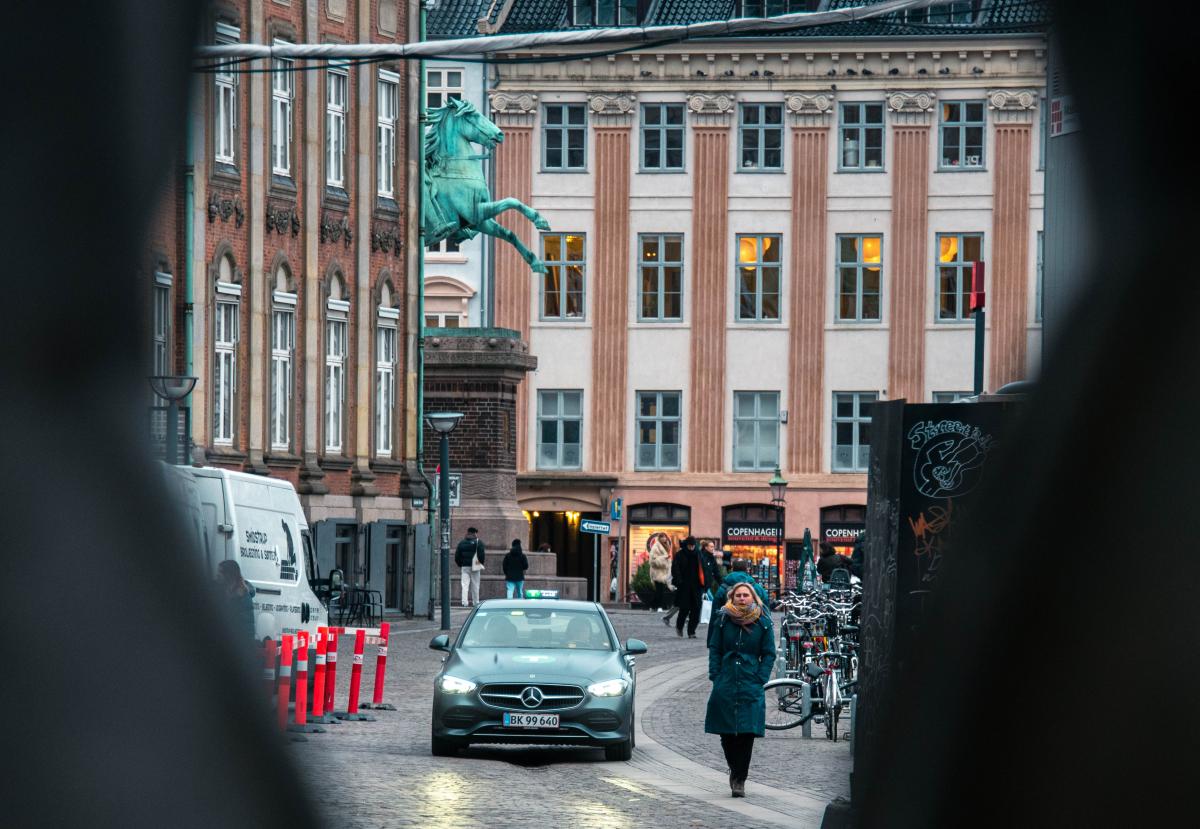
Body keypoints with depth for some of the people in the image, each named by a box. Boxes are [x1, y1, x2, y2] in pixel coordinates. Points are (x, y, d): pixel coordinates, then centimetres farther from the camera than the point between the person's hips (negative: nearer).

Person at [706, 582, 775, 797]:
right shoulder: (723, 620, 5)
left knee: (746, 733, -6)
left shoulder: (763, 623, 3)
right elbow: (714, 650, 9)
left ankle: (739, 779, 0)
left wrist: (760, 680, -4)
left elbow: (769, 654, 6)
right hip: (725, 685, 1)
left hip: (751, 687, -1)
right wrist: (715, 676, -1)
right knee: (726, 733, 3)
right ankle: (735, 770, 26)